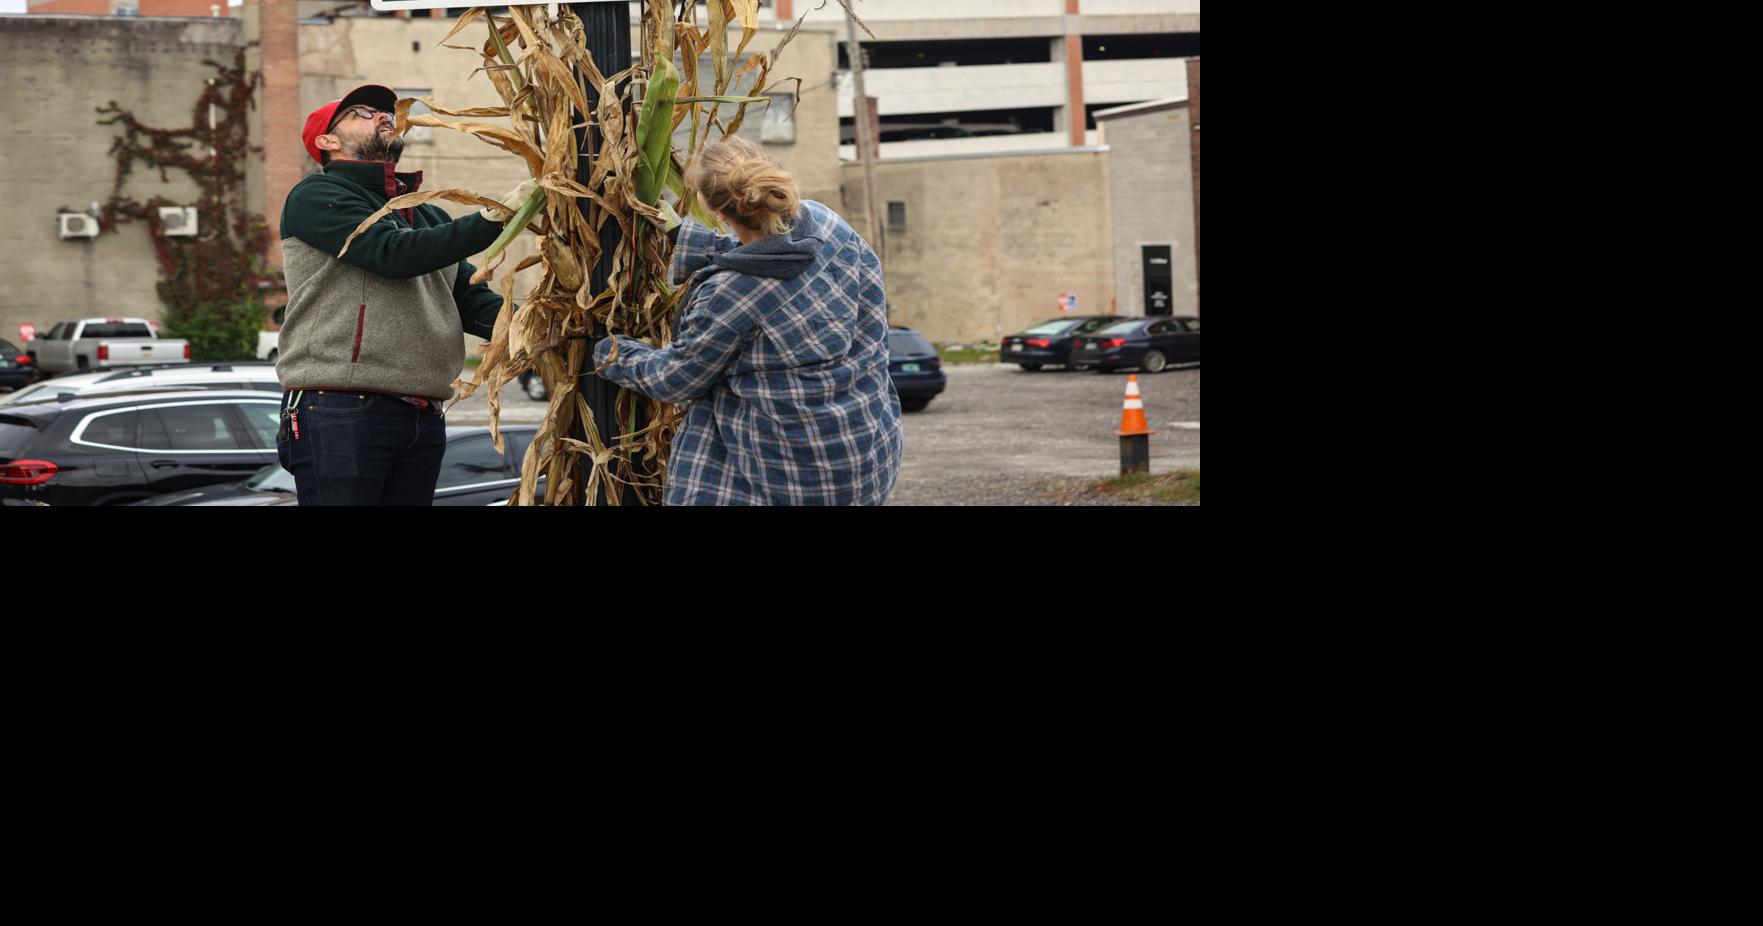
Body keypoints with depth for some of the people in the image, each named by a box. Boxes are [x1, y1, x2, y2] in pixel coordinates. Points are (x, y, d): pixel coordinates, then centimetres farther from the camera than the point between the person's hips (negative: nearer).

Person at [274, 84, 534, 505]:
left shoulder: (429, 216, 24)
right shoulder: (316, 197, 0)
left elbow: (471, 301, 13)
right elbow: (394, 254, -15)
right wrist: (496, 217, -20)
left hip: (422, 419, 7)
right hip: (339, 413, -7)